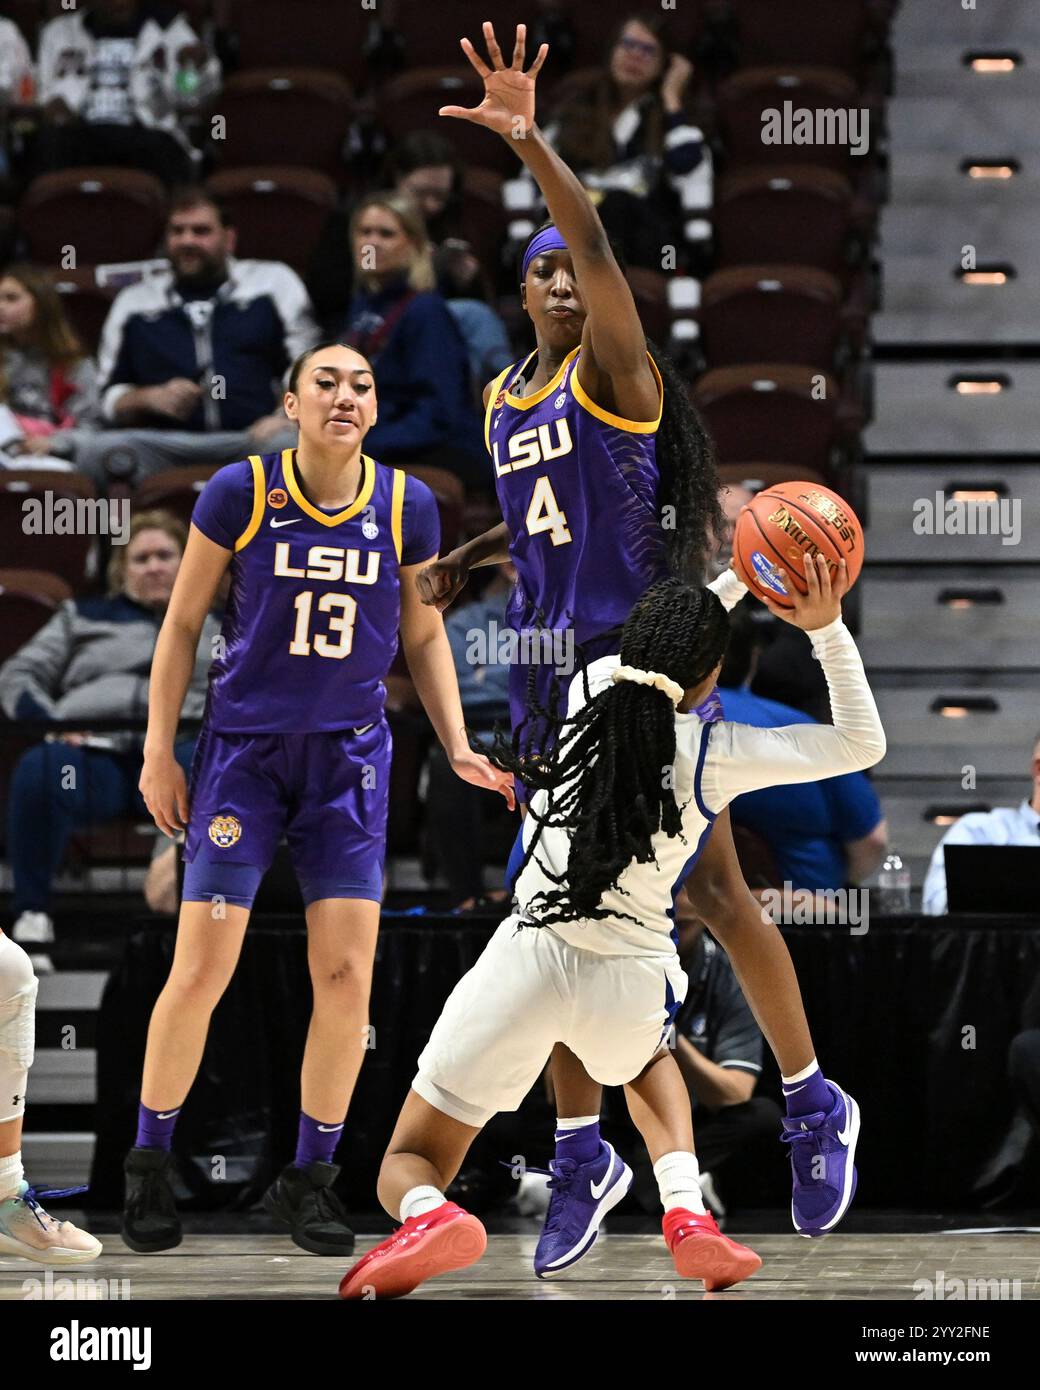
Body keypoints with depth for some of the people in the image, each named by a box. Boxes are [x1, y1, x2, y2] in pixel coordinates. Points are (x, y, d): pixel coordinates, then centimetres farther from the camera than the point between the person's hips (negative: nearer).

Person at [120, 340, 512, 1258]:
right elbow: (183, 622, 0)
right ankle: (149, 1165, 13)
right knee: (202, 968, -5)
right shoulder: (240, 492, -8)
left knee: (347, 974, -3)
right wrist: (159, 749, -2)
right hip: (244, 749, -2)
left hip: (351, 758, 2)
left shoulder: (407, 506, 0)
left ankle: (309, 1178, 12)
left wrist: (458, 749, 1)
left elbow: (424, 636, 11)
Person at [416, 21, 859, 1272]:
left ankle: (812, 1106, 12)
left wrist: (531, 145, -37)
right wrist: (463, 562, 10)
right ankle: (581, 1158, 11)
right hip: (550, 670, 7)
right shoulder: (504, 402, 13)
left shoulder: (616, 373, -7)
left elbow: (597, 248, -25)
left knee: (713, 893, -3)